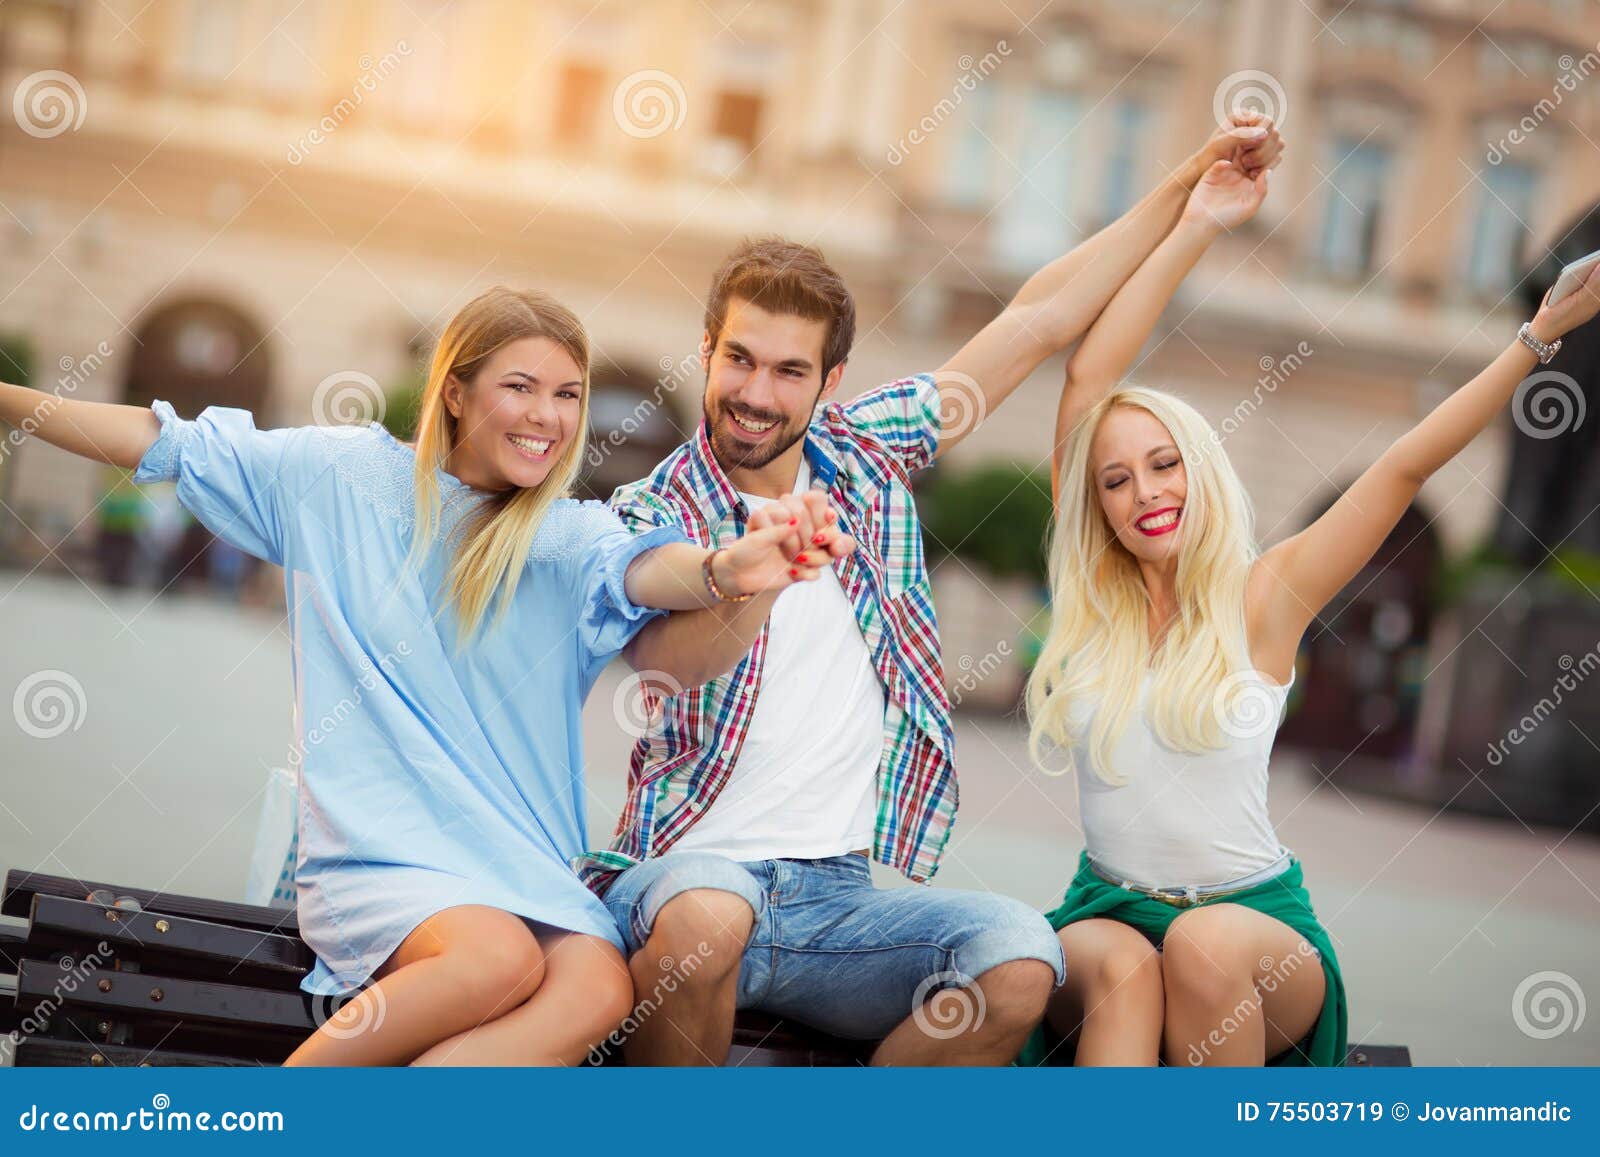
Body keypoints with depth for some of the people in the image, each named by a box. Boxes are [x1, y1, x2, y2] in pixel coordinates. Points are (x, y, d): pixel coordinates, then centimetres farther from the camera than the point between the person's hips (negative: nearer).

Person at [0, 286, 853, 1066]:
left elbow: (637, 567, -18)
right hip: (377, 852, -2)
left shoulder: (566, 537, 5)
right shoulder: (340, 477, 6)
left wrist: (725, 571, -42)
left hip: (526, 866, 2)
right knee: (500, 957, -34)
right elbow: (160, 443, 9)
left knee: (599, 988, -30)